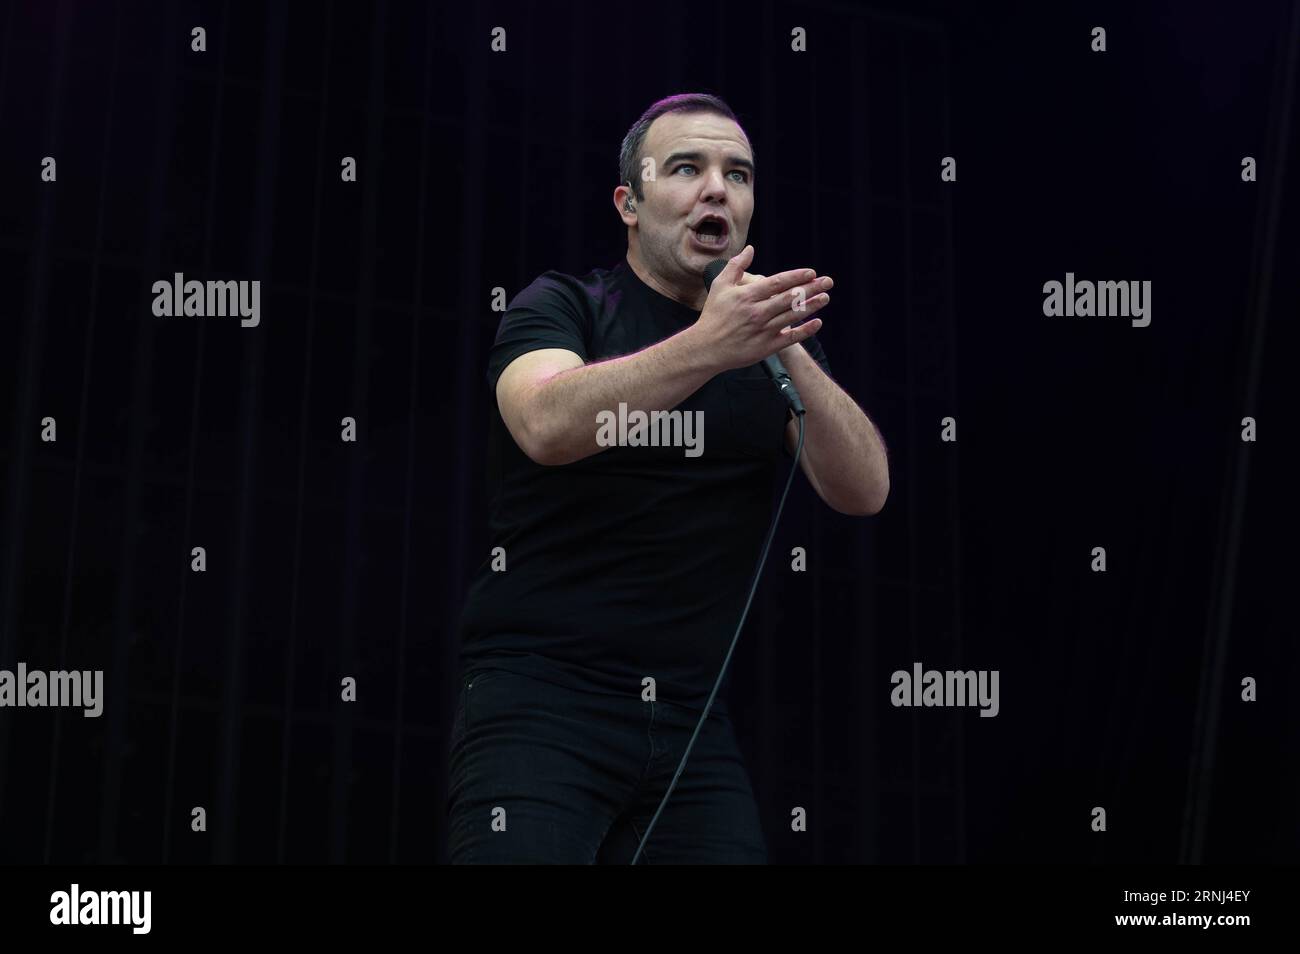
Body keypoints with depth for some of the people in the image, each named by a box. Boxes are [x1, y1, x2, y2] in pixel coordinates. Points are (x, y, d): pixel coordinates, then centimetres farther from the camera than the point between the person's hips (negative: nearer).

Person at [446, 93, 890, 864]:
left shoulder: (778, 336, 11)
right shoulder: (564, 306, 0)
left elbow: (865, 491, -3)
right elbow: (546, 424, -23)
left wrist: (789, 352, -18)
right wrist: (707, 346, -36)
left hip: (695, 721, 4)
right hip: (542, 700, -4)